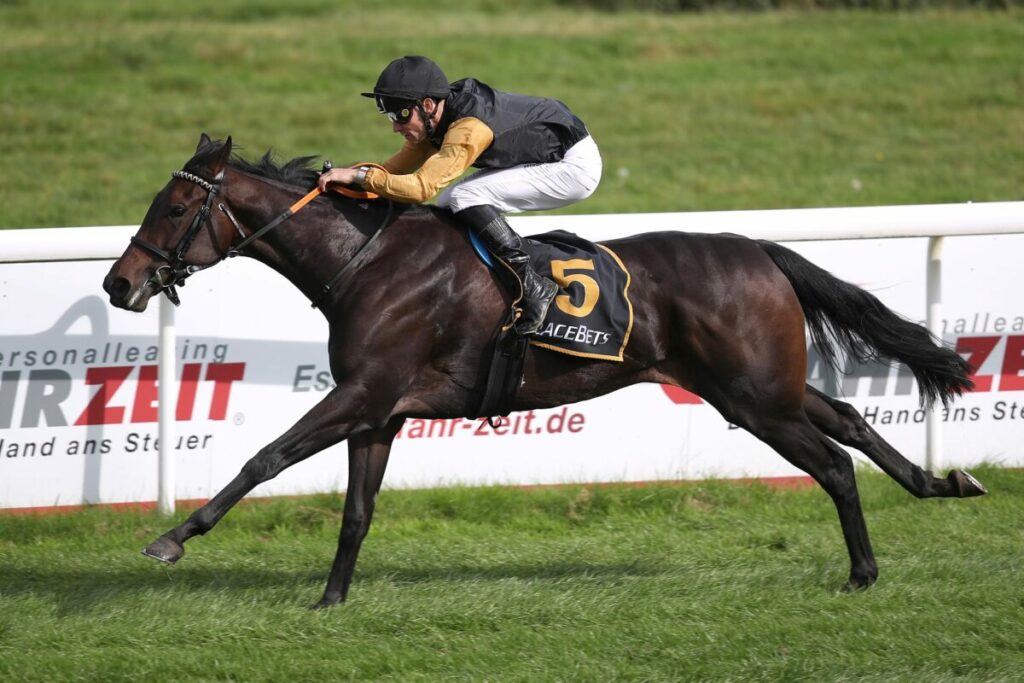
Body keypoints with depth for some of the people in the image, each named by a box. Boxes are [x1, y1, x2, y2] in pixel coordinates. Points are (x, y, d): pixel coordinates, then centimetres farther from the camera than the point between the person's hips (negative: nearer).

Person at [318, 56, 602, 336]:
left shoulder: (469, 128, -32)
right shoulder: (435, 120, -3)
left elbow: (421, 186, -38)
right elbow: (400, 166, 4)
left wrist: (358, 175, -35)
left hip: (576, 165, -10)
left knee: (464, 198, -22)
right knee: (448, 204, 4)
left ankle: (533, 287, -17)